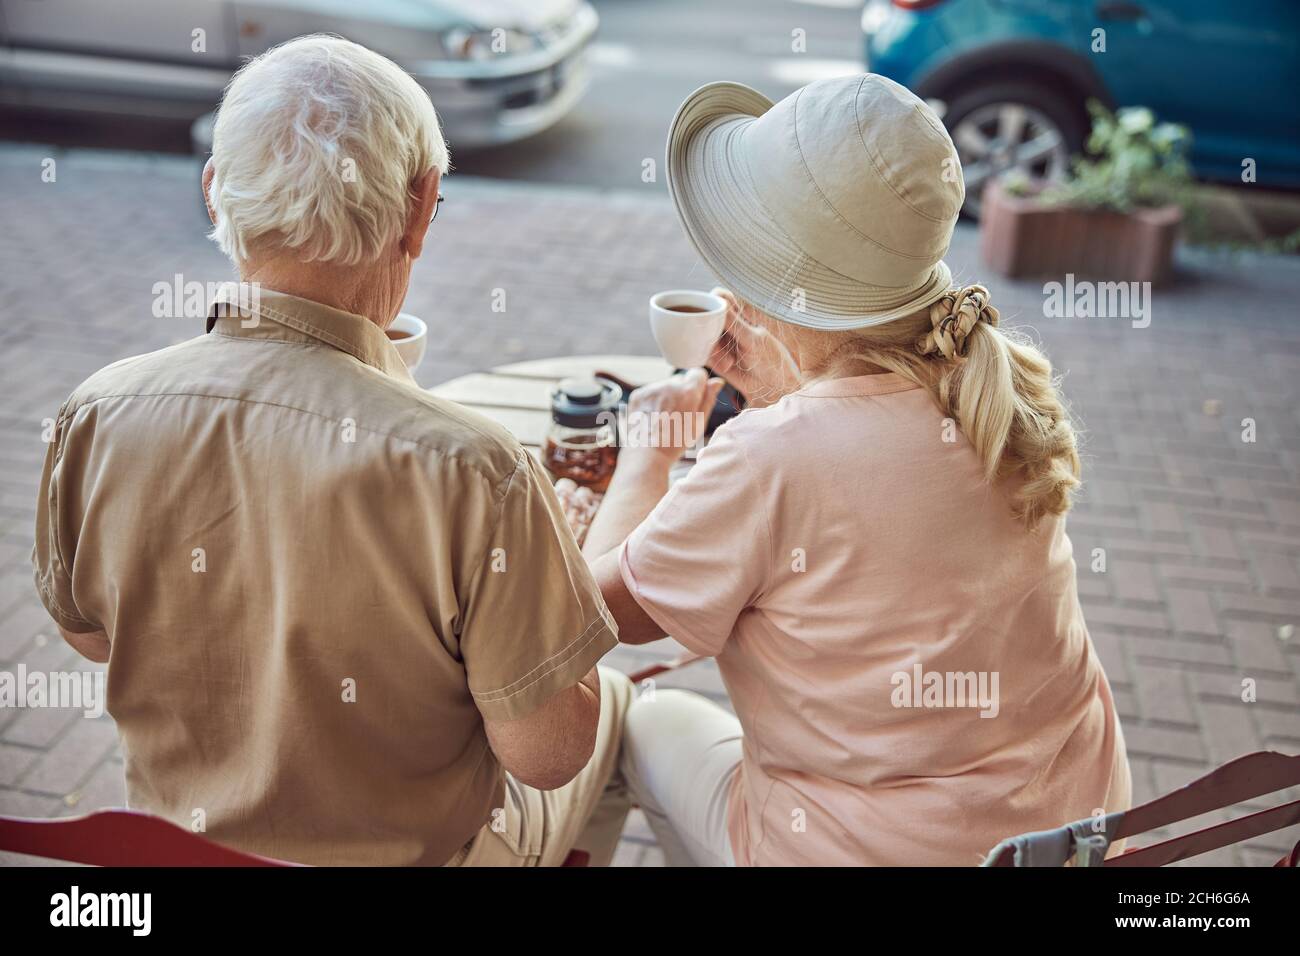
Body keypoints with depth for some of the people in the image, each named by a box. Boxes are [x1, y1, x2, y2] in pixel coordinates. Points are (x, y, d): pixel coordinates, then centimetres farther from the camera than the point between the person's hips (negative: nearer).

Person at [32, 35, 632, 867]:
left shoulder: (98, 418, -20)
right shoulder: (469, 471, -36)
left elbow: (89, 633, -1)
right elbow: (547, 755, -23)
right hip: (421, 847, -4)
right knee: (611, 698, 25)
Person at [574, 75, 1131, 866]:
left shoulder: (769, 459, -32)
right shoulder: (1010, 378, -12)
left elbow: (612, 607, -13)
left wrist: (650, 443, 1)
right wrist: (780, 389, 9)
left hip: (879, 846, -6)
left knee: (655, 724, 19)